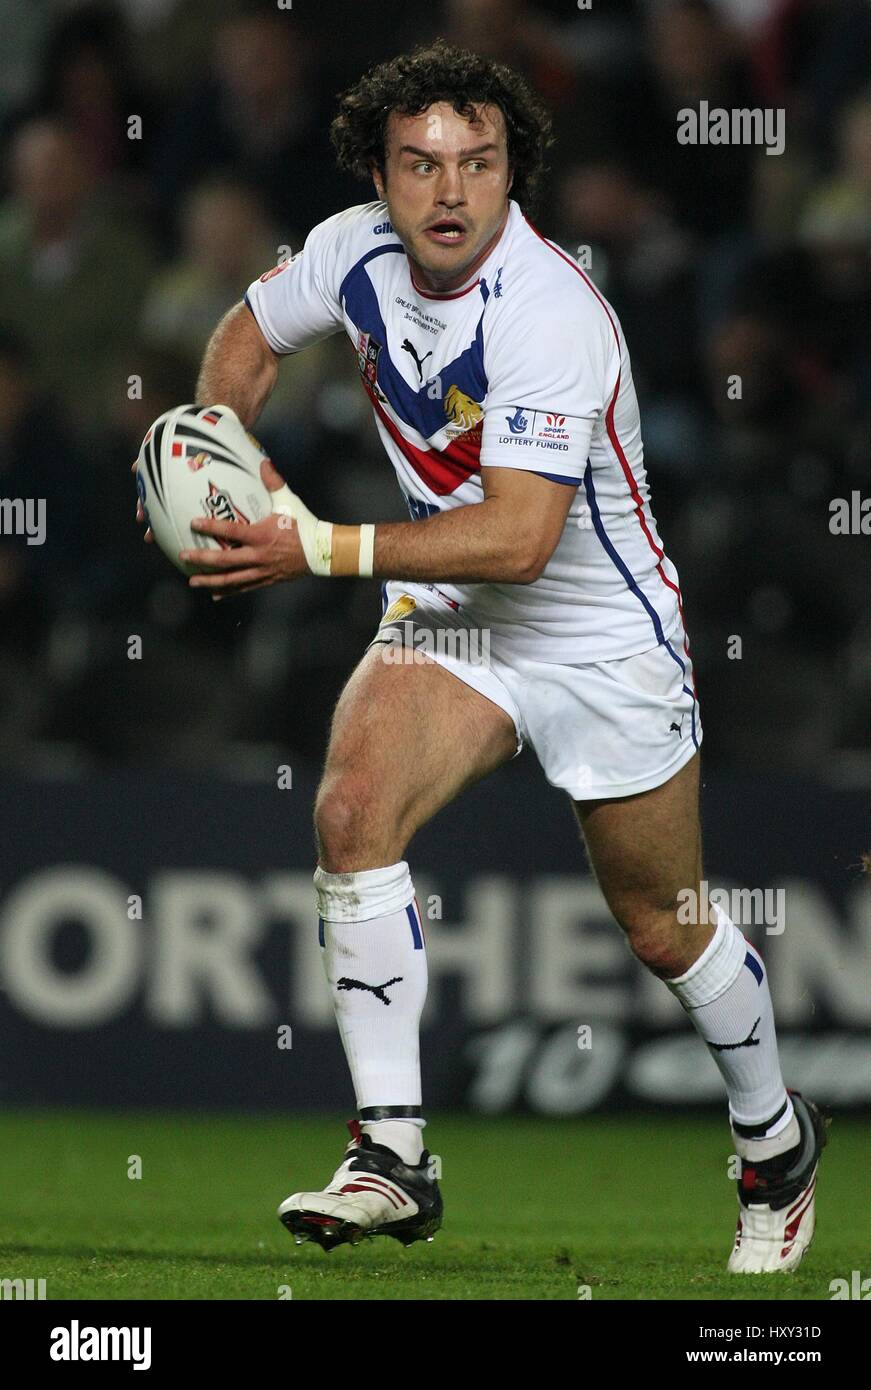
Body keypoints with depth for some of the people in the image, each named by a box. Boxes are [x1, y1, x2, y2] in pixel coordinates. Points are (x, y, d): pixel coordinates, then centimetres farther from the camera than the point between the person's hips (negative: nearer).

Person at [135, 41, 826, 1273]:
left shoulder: (553, 317, -30)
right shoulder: (356, 252, -10)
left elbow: (519, 536, -36)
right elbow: (250, 335, 12)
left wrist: (323, 550, -37)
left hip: (604, 638, -5)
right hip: (450, 617, 5)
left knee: (664, 928, 9)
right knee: (353, 805, -22)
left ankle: (774, 1137, 38)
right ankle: (393, 1154, -20)